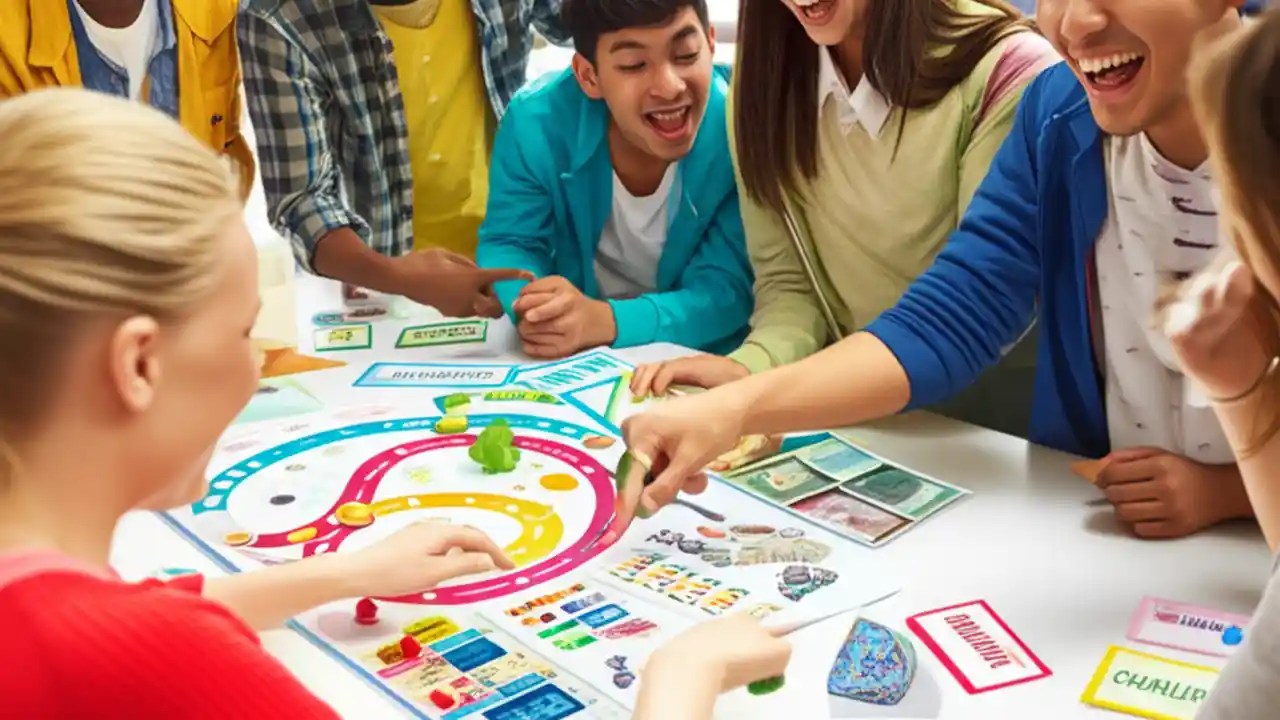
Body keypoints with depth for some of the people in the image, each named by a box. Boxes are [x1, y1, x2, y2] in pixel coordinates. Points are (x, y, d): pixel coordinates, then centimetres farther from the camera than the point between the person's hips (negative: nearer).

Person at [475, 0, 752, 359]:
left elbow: (730, 288, -22)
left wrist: (605, 320, -39)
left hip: (702, 361, -2)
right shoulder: (536, 121, -18)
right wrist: (533, 310, -31)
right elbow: (506, 243, -7)